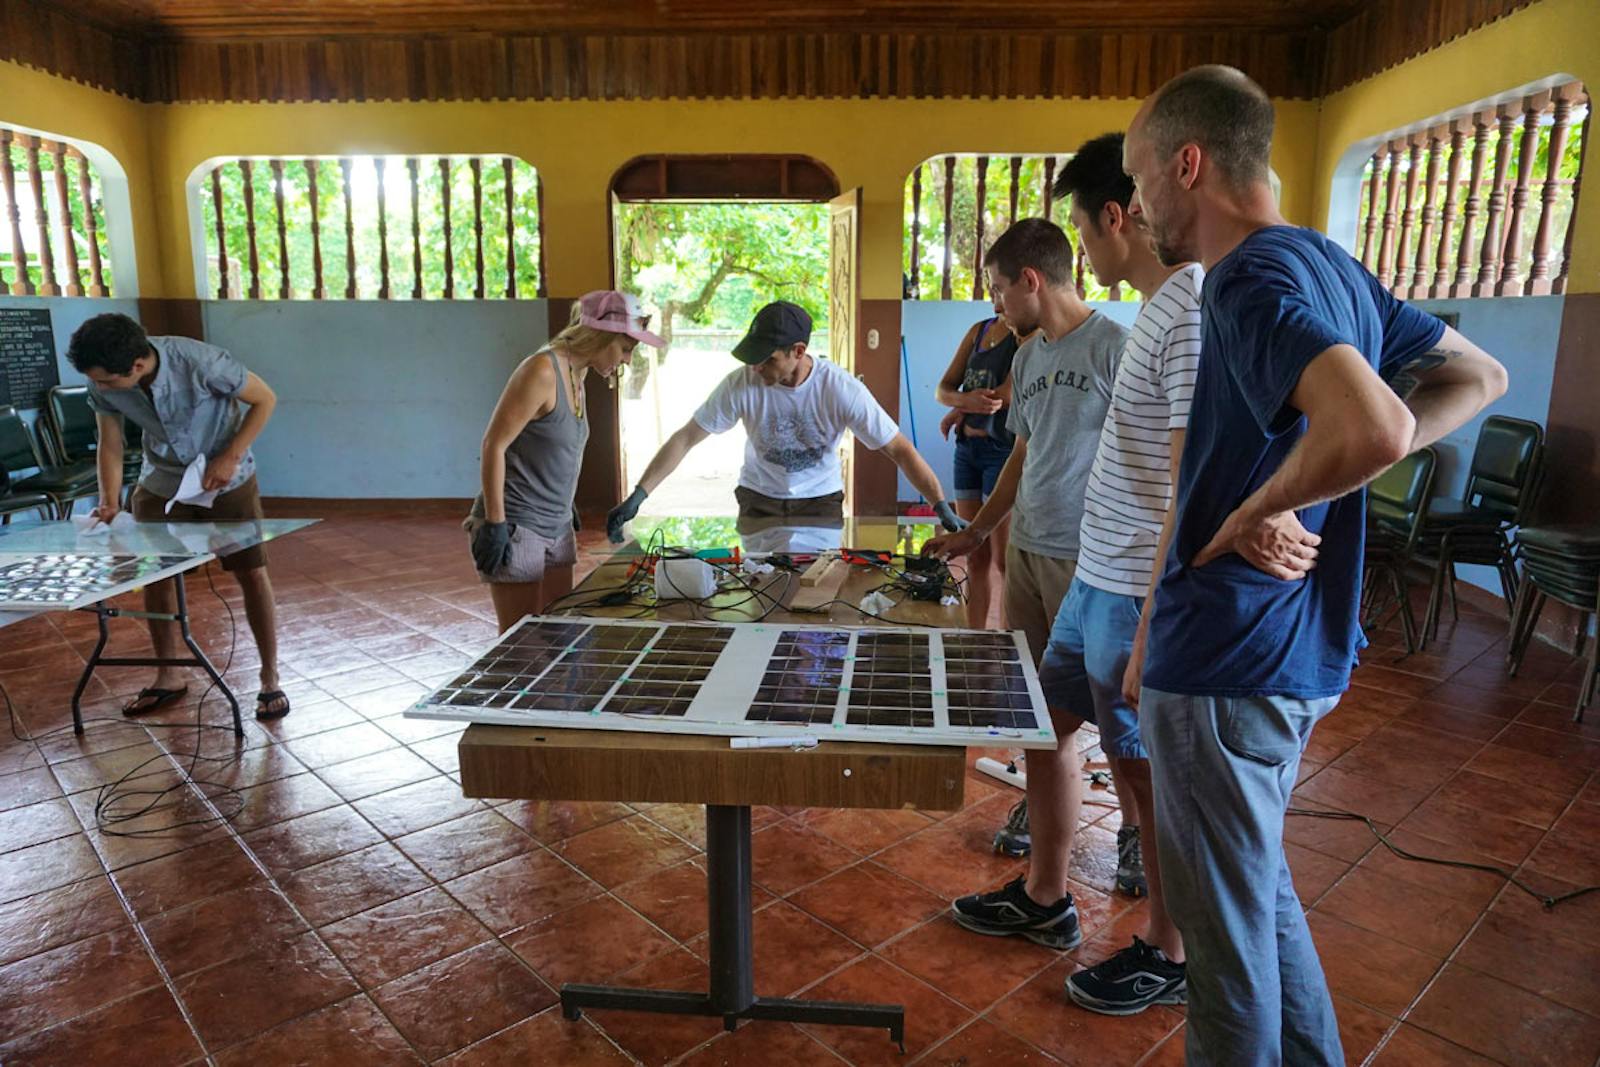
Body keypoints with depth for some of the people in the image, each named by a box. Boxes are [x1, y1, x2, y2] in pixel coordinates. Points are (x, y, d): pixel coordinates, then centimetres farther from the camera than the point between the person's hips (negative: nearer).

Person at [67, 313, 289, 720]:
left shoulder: (199, 362, -32)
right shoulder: (103, 385, -17)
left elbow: (265, 399, -19)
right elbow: (110, 443, -4)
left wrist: (230, 458, -24)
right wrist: (110, 502, -17)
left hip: (225, 478, -4)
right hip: (161, 481, 4)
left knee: (252, 575, -6)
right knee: (154, 576, 5)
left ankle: (270, 680, 6)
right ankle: (169, 677, 23)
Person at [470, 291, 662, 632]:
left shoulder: (577, 373, 9)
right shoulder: (543, 371, -17)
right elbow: (494, 444, -18)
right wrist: (495, 525, -19)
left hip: (556, 525, 8)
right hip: (517, 528, -8)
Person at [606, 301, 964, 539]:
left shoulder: (841, 389, -23)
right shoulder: (741, 385, -21)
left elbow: (899, 449, -19)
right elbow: (685, 439, -16)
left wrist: (943, 507, -25)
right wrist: (636, 497, -22)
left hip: (821, 500, -1)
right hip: (759, 499, 1)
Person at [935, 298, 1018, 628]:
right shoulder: (979, 329, 13)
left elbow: (1008, 395, -19)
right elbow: (943, 389, 7)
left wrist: (959, 411, -4)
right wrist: (966, 400, -16)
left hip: (1003, 449, -7)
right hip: (967, 448, 7)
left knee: (1004, 559, -2)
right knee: (975, 556, 11)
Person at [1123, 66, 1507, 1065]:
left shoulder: (1253, 282, -20)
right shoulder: (1329, 263, 9)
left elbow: (1371, 430, -37)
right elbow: (1478, 376, 19)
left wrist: (1254, 513, -19)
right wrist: (1314, 491, 7)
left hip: (1227, 662, -9)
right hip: (1299, 646, 10)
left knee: (1227, 924, 10)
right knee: (1260, 883, 27)